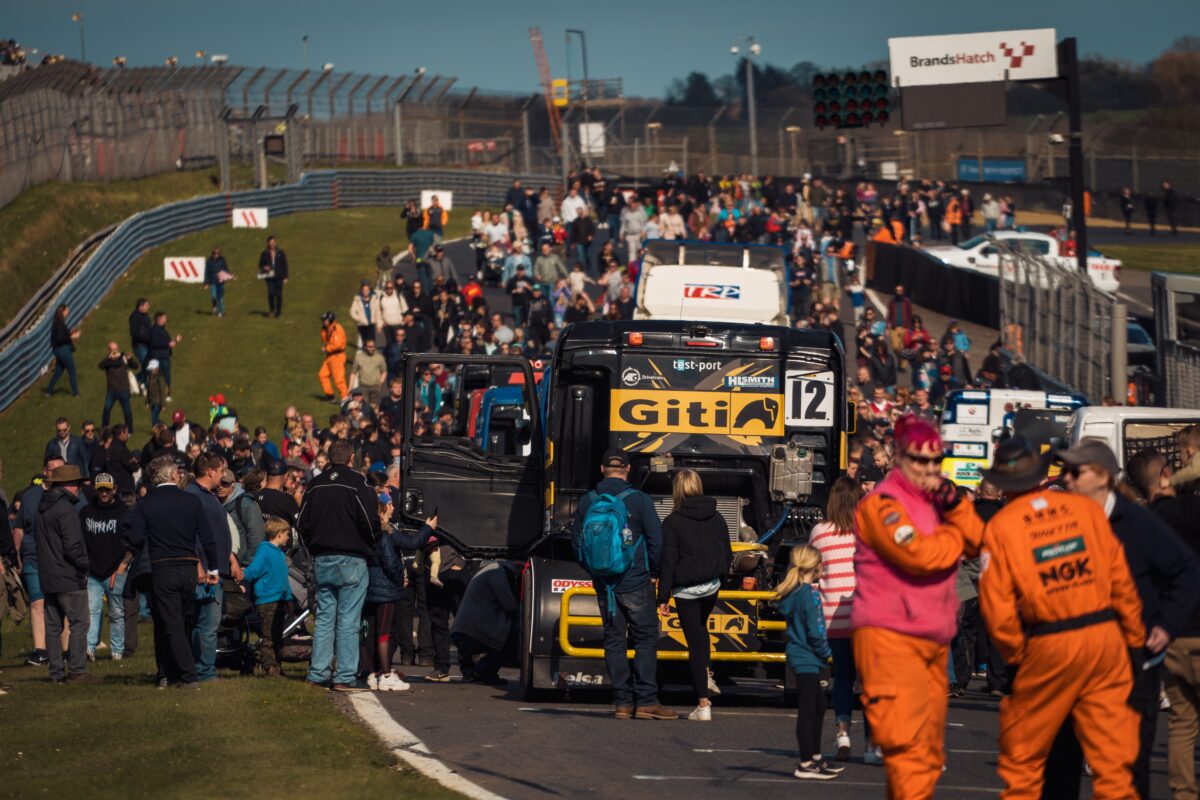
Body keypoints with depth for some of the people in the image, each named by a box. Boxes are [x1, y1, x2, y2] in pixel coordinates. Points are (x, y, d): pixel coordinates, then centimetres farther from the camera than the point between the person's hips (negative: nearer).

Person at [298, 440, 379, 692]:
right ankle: (345, 677, -7)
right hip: (351, 560, -5)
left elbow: (302, 523, 12)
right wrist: (370, 549, 5)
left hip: (321, 560, 5)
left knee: (324, 618, 11)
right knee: (348, 621, -4)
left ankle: (318, 673, 9)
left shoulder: (316, 484, 9)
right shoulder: (357, 482, -9)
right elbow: (370, 521, -13)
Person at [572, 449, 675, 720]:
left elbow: (578, 543, 10)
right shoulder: (639, 500, -9)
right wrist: (651, 569, 9)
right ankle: (646, 701, -6)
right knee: (645, 639, 1)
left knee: (614, 640, 9)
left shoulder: (587, 502, 3)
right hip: (635, 583, -4)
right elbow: (656, 542, -8)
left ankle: (622, 702, 6)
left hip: (604, 584, 4)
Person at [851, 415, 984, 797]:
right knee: (909, 742, -19)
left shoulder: (936, 498, 18)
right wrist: (957, 534, -3)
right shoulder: (882, 503, -9)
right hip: (888, 638, -9)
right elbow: (920, 554, -22)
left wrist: (954, 505, -10)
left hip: (933, 642, 9)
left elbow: (979, 543, 6)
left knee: (930, 752, 12)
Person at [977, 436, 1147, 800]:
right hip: (1106, 637, 2)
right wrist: (1135, 640, 14)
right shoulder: (1087, 509, 2)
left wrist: (1015, 656, 9)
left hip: (1049, 648, -2)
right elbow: (1121, 581, 4)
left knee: (1022, 757, 13)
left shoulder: (999, 527, -5)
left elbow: (997, 606, -6)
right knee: (1112, 757, 4)